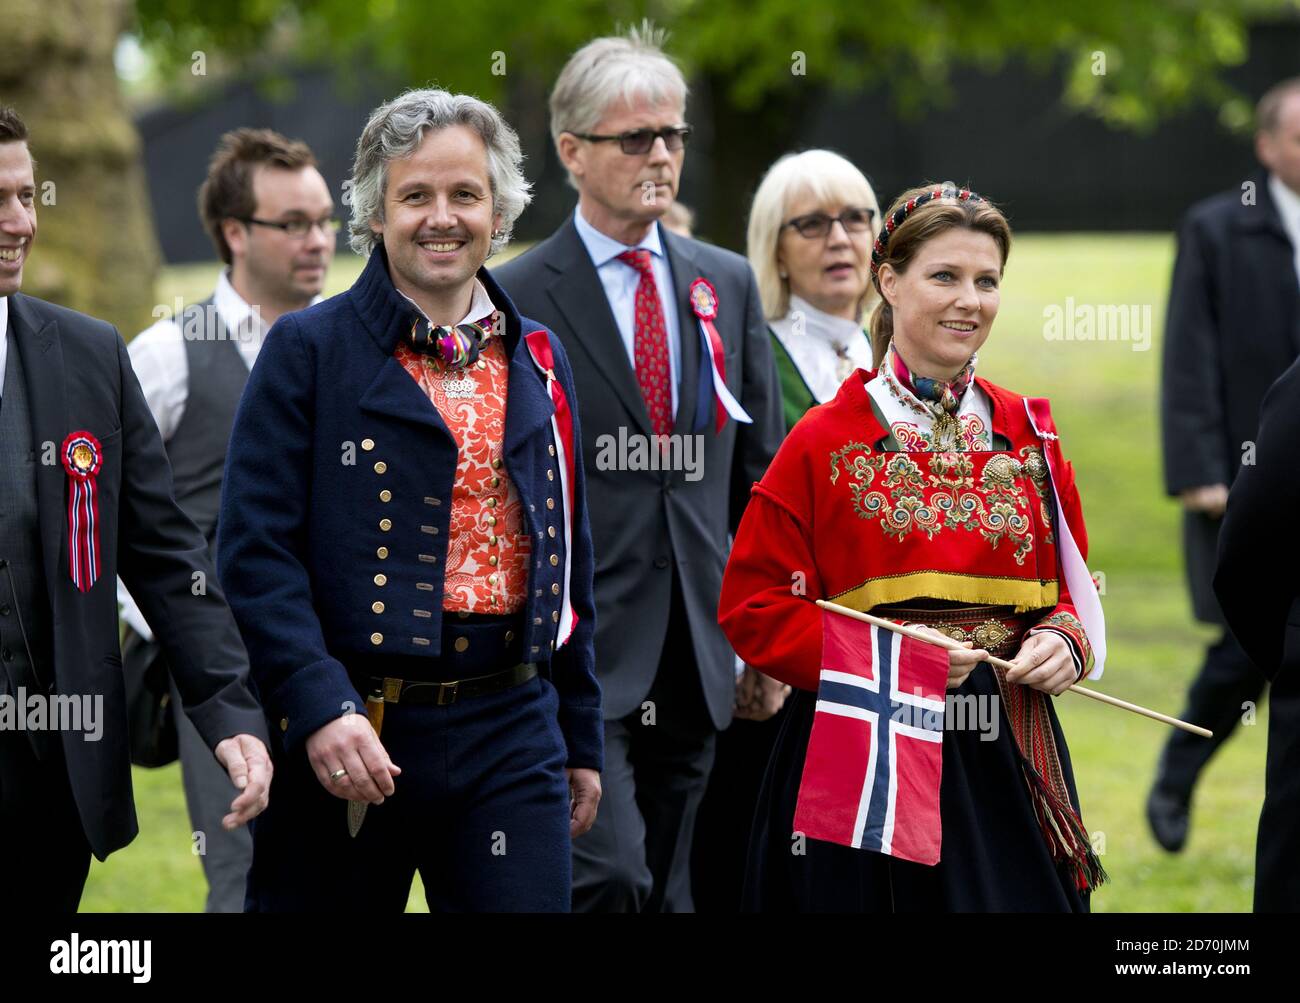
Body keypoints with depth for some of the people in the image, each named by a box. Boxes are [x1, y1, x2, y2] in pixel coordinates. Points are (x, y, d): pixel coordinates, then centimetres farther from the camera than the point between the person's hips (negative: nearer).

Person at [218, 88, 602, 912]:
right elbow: (256, 553, -8)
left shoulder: (537, 360, 14)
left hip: (512, 730, 3)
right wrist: (319, 708, -20)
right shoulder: (307, 350, -1)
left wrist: (582, 740, 18)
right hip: (348, 740, -3)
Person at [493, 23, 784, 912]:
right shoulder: (517, 299, -3)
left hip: (694, 662, 5)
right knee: (610, 878, -18)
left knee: (674, 891, 7)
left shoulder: (728, 285, 13)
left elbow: (761, 475, 16)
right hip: (576, 654, -5)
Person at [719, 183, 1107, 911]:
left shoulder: (1028, 435, 9)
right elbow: (753, 605, -4)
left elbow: (1072, 584, 16)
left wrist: (1064, 641, -6)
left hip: (1008, 753, 4)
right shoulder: (825, 441, -3)